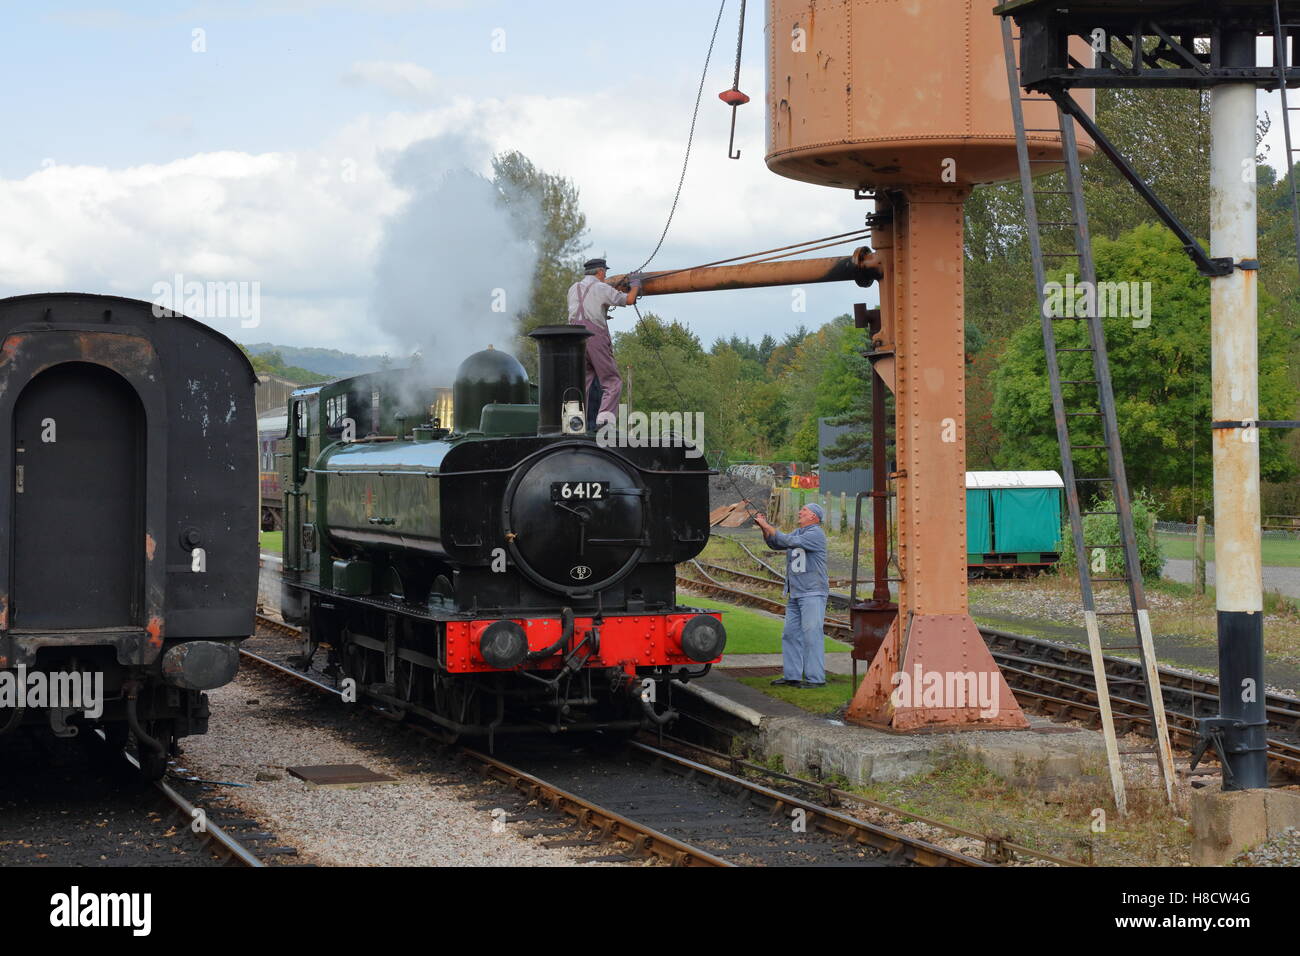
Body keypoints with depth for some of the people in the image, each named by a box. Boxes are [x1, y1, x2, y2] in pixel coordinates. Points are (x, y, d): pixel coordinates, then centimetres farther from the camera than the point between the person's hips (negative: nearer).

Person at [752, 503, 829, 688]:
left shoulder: (816, 533, -10)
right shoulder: (798, 532, 18)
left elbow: (789, 541, -21)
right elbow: (775, 544, 21)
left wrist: (767, 526, -15)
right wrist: (764, 528, 5)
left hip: (813, 593, -9)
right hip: (795, 594, 9)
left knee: (811, 634, -10)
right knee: (791, 634, 9)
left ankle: (816, 678, -9)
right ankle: (791, 676, 14)